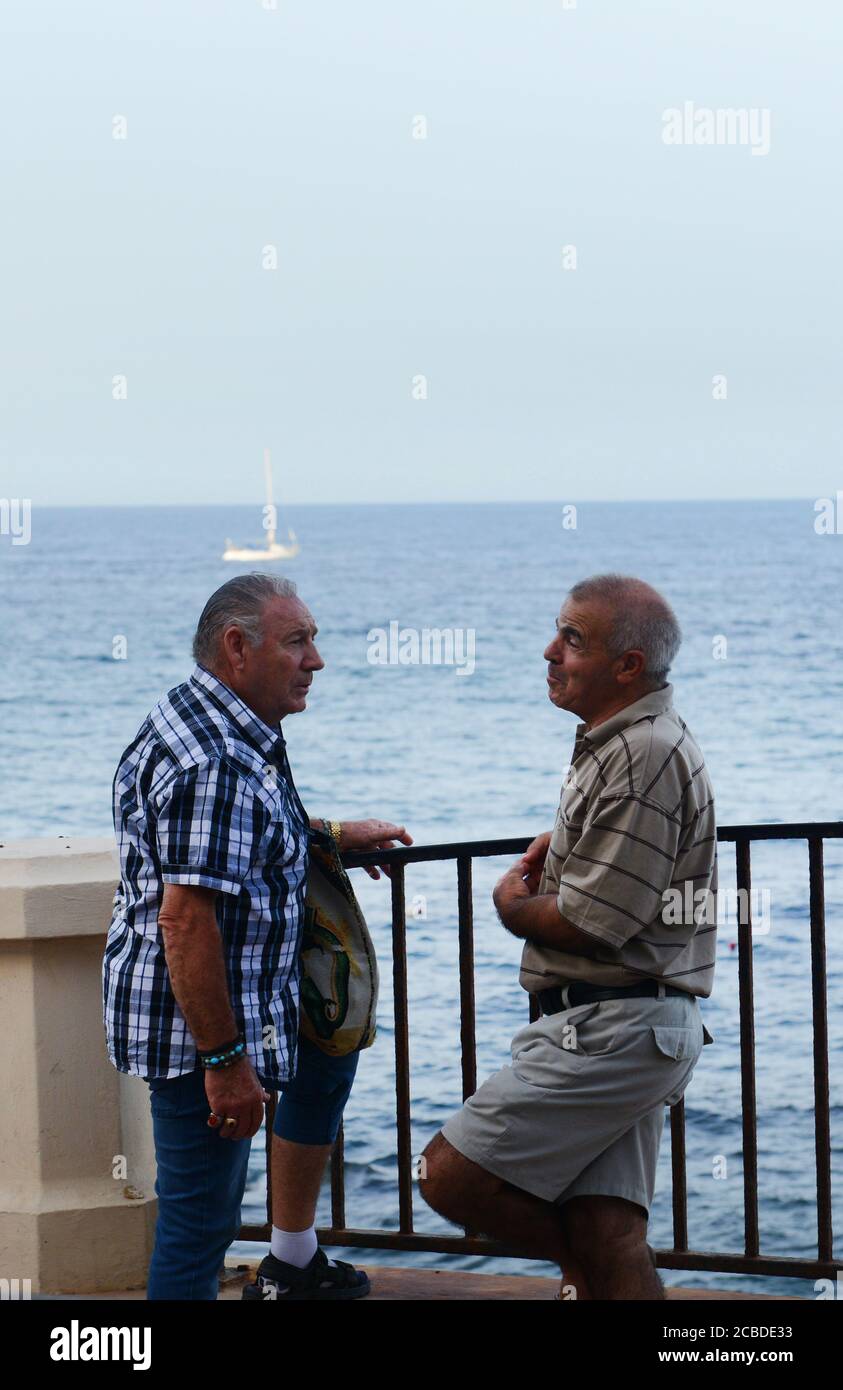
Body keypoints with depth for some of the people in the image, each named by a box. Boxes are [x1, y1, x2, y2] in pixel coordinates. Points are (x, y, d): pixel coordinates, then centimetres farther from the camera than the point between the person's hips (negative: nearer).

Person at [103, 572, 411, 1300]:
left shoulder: (227, 731, 9)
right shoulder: (212, 762, -26)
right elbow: (185, 919, -31)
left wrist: (334, 832, 32)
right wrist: (224, 1059, -29)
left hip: (247, 997, 11)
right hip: (199, 1021, -11)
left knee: (327, 1059, 32)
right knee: (201, 1219, -7)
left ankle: (293, 1265, 43)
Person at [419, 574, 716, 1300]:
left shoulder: (646, 758, -17)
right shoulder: (614, 744, 17)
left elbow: (589, 926, -20)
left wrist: (511, 903, 1)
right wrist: (552, 850, 13)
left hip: (612, 1030, -10)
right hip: (625, 1028, 10)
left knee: (451, 1177, -8)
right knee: (606, 1235, 6)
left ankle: (585, 1272, 11)